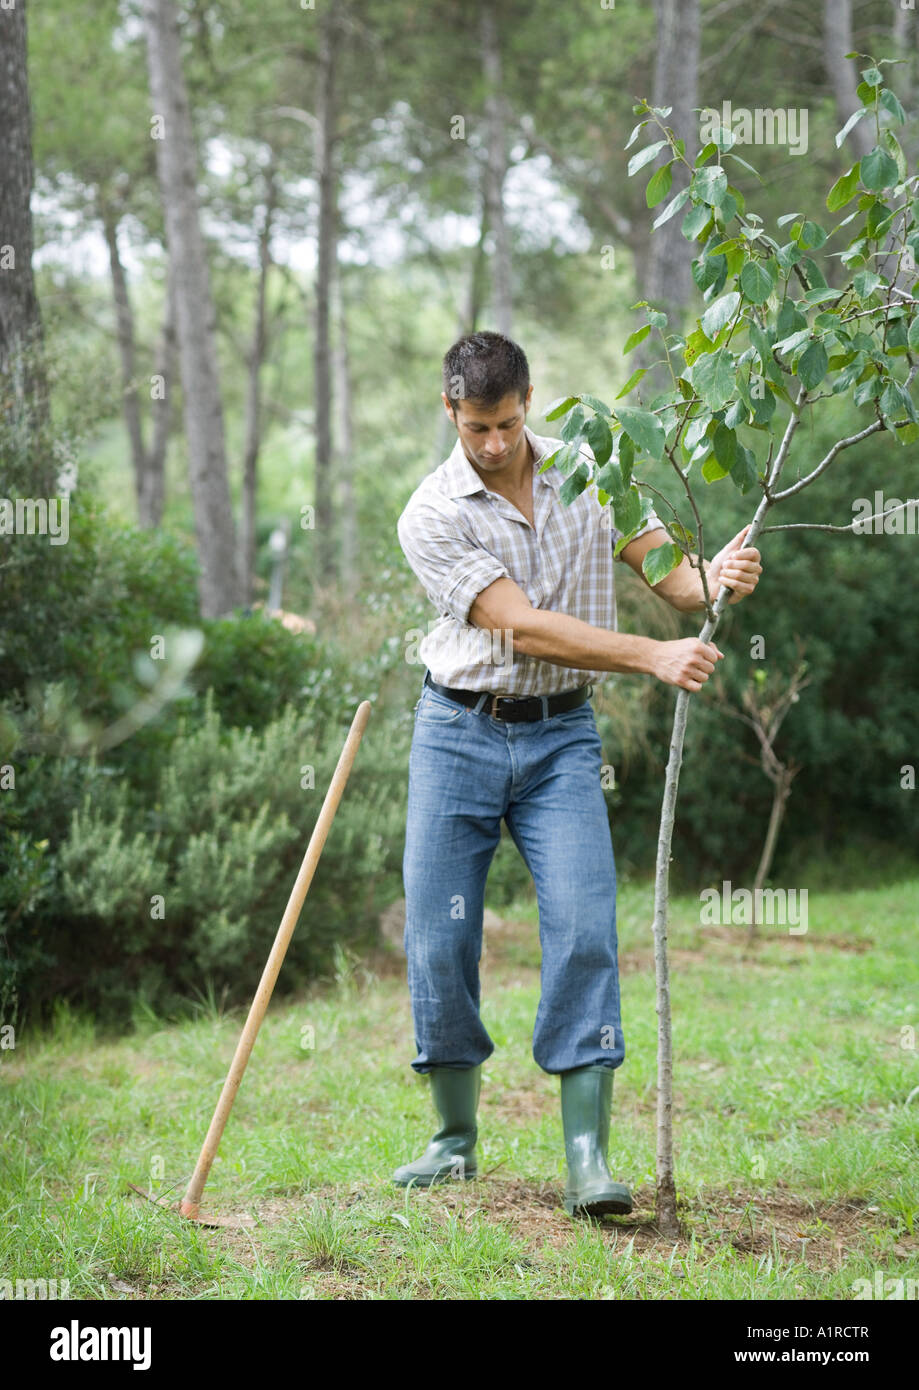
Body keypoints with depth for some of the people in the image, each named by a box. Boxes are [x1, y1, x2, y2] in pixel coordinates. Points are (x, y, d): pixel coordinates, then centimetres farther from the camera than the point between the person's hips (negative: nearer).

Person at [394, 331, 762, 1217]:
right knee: (439, 940, -1)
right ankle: (456, 1137, 18)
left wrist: (714, 577, -26)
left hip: (561, 740, 1)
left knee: (583, 930, -13)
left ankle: (588, 1159, -13)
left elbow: (666, 569, -1)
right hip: (459, 735, -1)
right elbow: (524, 628, -19)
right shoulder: (431, 517, -10)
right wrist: (654, 657, -29)